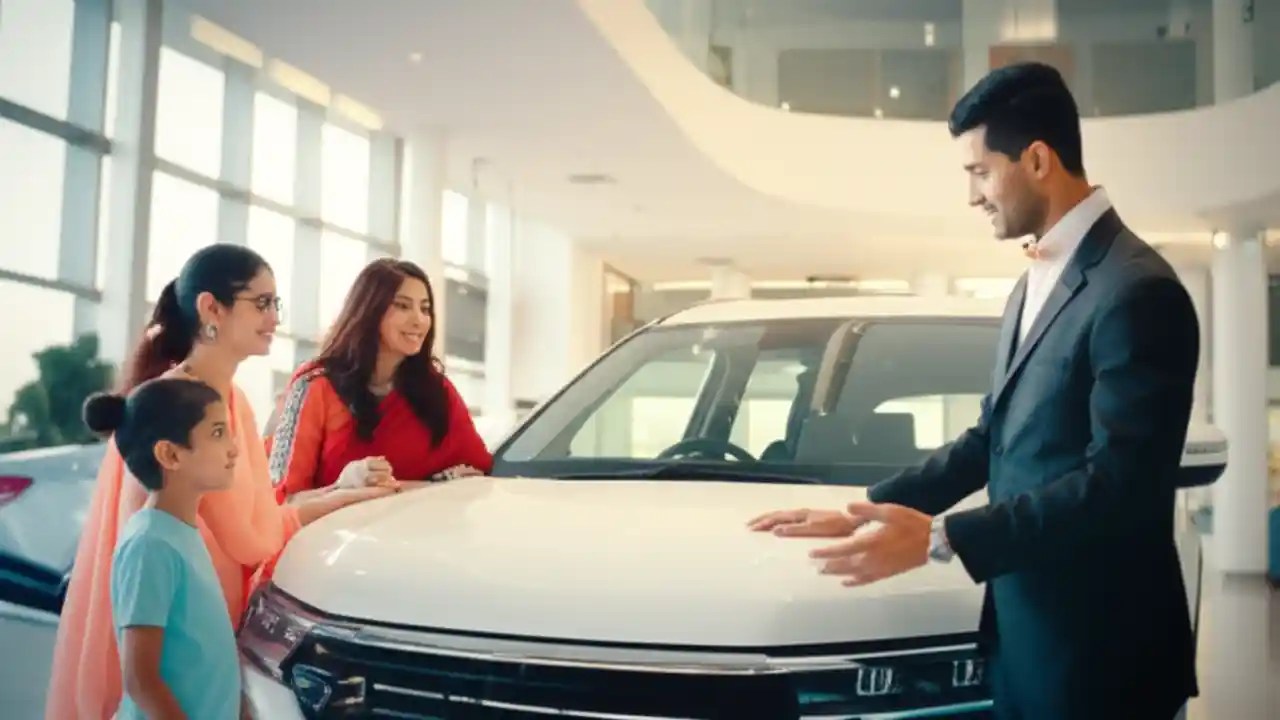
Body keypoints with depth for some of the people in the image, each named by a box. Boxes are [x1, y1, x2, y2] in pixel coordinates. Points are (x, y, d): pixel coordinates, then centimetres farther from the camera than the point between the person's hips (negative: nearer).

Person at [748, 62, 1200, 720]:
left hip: (1097, 648, -8)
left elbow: (1119, 484, -23)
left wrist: (941, 538, -25)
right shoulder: (1034, 284, 13)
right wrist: (864, 511, 8)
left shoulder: (1136, 290, -18)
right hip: (1023, 632, 8)